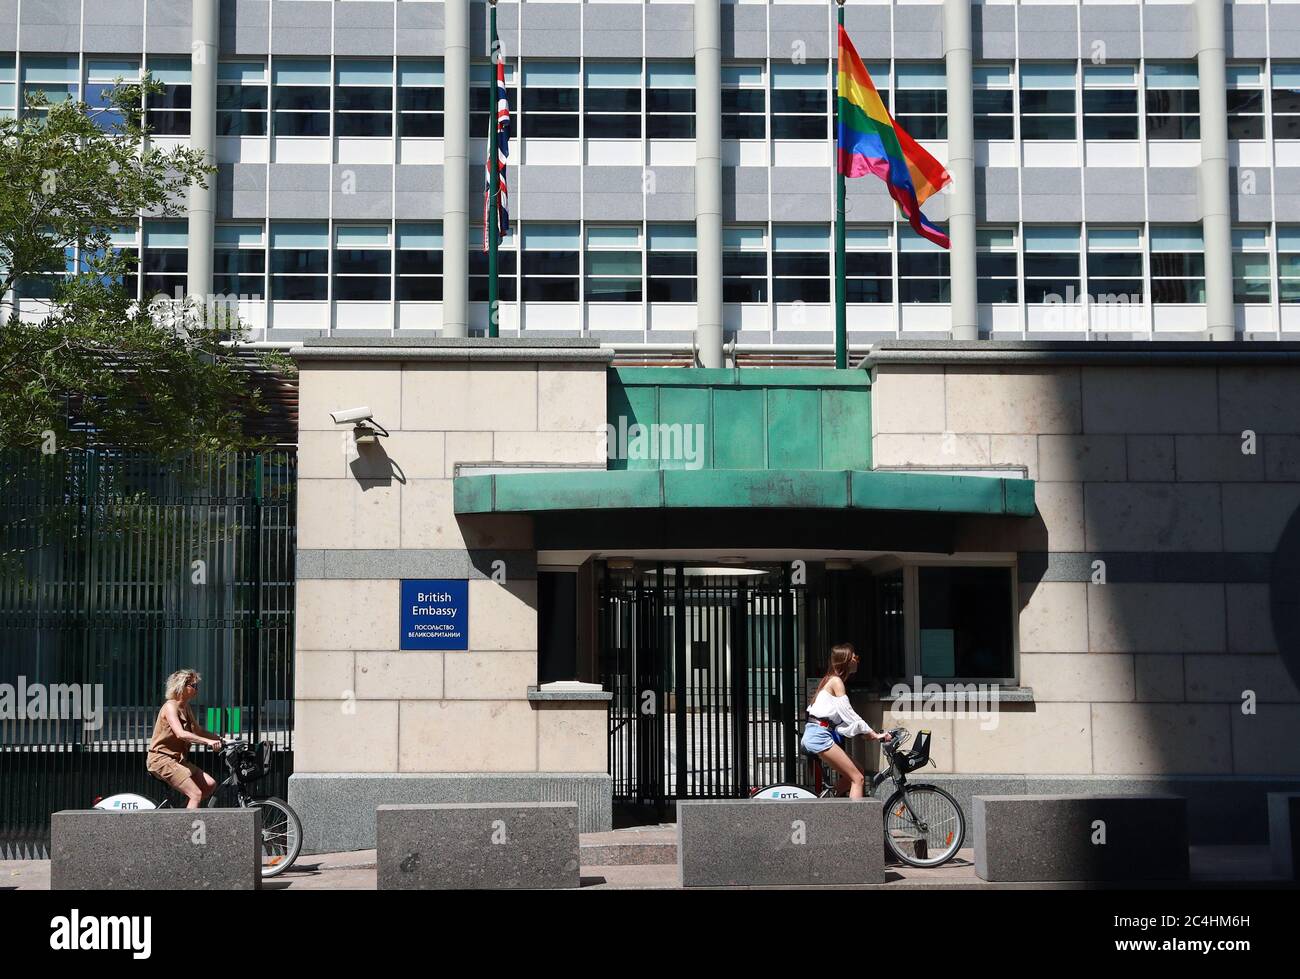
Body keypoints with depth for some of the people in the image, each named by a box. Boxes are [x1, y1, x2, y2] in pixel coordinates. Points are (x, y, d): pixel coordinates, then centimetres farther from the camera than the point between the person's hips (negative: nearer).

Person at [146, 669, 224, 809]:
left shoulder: (186, 708, 12)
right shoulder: (170, 706, -16)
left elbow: (198, 731, 20)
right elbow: (180, 734, -31)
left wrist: (220, 739, 8)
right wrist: (207, 741, -39)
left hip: (176, 759, 9)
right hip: (161, 759, -9)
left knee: (209, 784, 1)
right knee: (196, 794, -18)